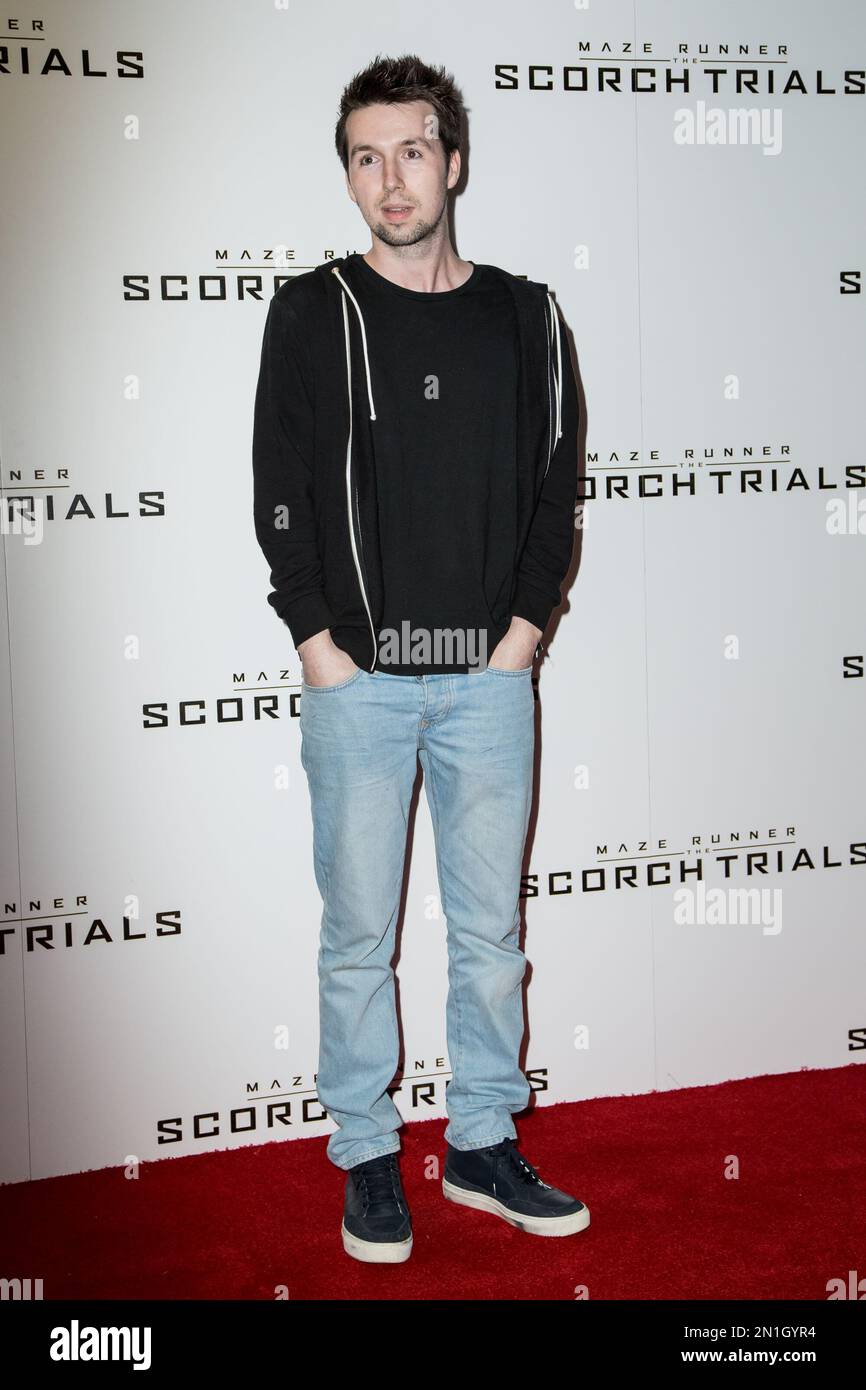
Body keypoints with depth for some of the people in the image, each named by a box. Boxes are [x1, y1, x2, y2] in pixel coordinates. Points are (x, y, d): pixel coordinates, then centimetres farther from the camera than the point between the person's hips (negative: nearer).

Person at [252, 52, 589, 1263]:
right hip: (358, 679, -2)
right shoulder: (313, 312, 2)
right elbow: (279, 493, -1)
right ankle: (366, 1156, 20)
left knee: (491, 927, 9)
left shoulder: (524, 317, 7)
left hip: (490, 677, 2)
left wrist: (526, 626, -2)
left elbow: (557, 482, 7)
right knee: (360, 933, 6)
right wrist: (318, 640, -8)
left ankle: (483, 1146, 24)